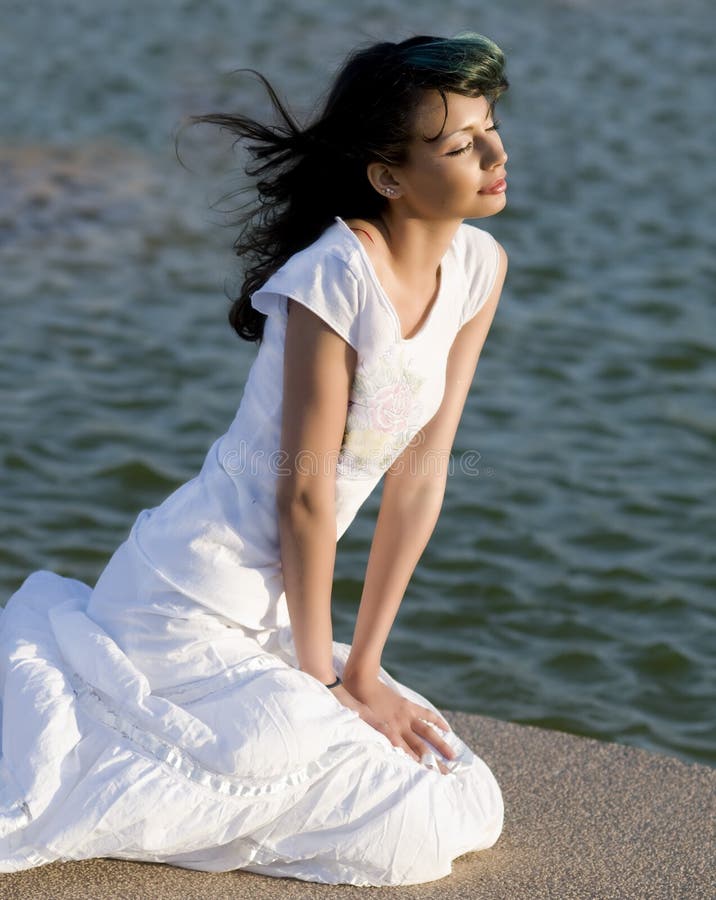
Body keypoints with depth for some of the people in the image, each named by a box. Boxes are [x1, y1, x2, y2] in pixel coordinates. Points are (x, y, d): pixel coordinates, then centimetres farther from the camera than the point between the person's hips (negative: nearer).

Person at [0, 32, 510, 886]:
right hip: (190, 611, -9)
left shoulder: (477, 266, 2)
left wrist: (362, 671, 2)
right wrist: (323, 678, -10)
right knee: (407, 834, -12)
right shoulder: (335, 278, -21)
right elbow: (305, 490, -17)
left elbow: (419, 474, 3)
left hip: (265, 615, 9)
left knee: (471, 808, 9)